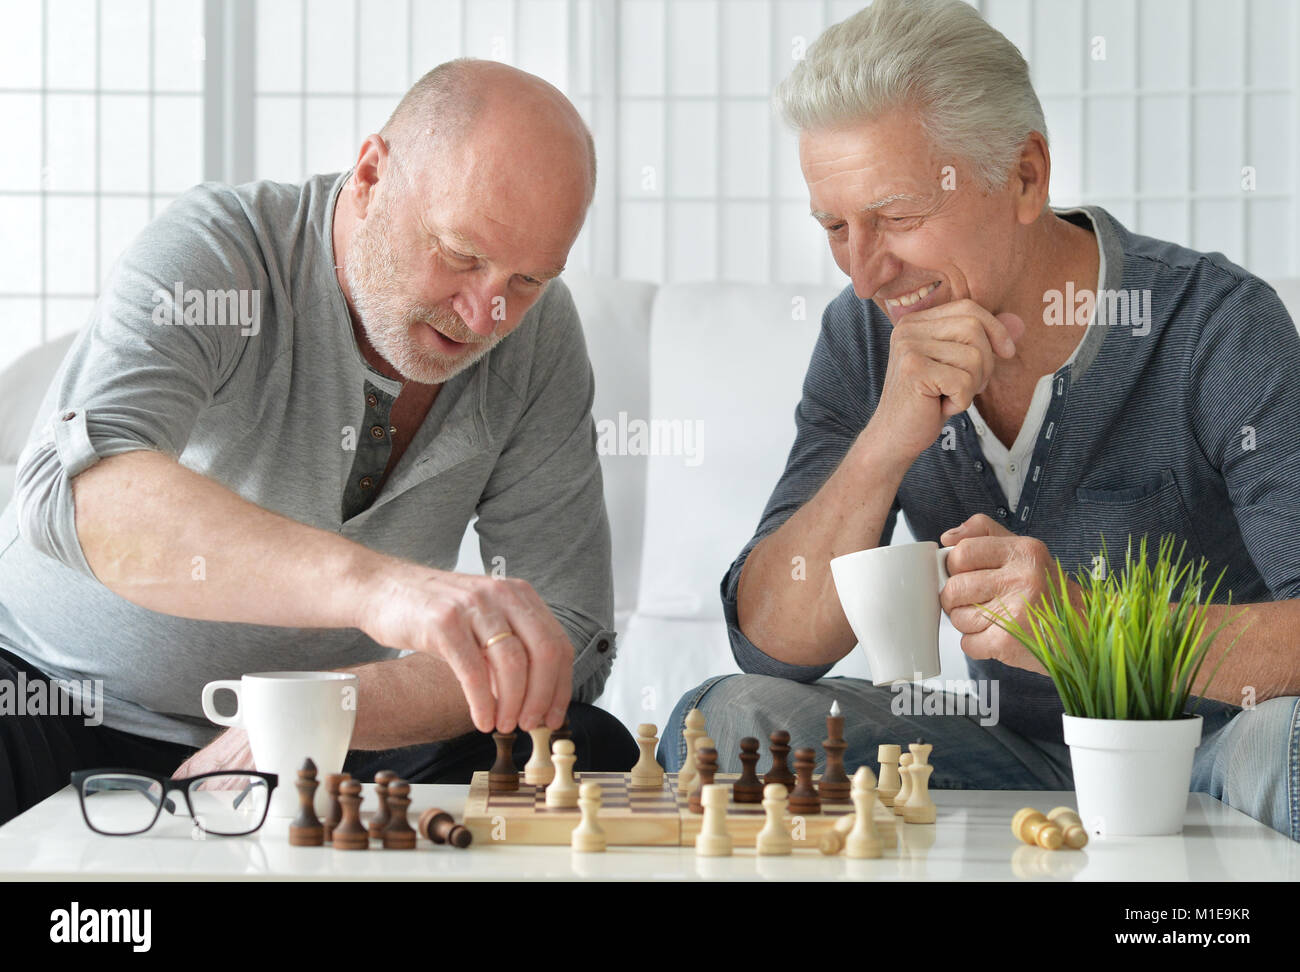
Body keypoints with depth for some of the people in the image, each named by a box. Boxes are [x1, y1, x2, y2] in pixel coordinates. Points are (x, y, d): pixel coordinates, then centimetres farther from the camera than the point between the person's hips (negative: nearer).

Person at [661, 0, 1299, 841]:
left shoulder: (1217, 325, -16)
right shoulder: (865, 340, -1)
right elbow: (771, 645, -8)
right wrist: (885, 444, -23)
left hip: (1215, 753, -4)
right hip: (1022, 764, 4)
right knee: (724, 717, -13)